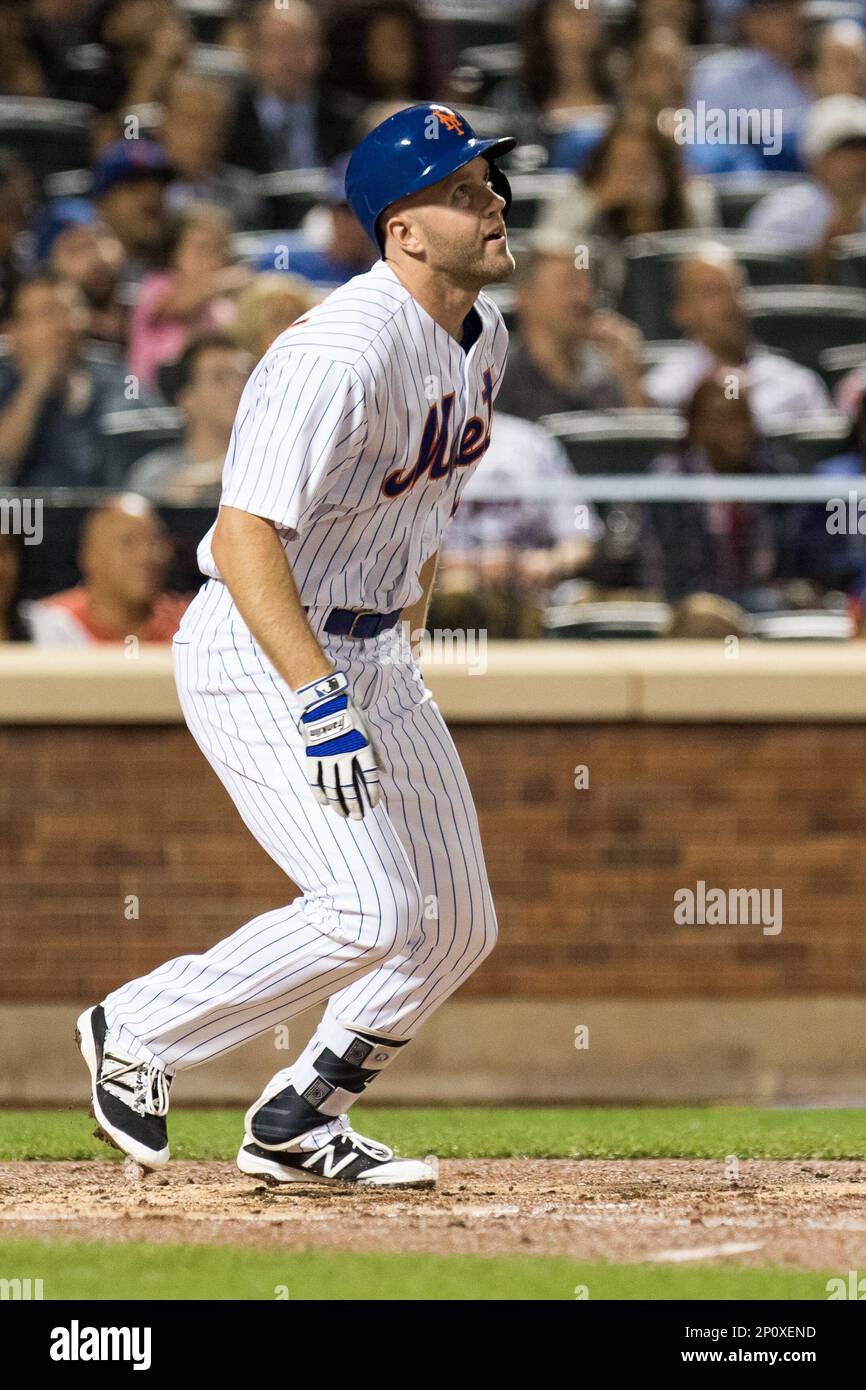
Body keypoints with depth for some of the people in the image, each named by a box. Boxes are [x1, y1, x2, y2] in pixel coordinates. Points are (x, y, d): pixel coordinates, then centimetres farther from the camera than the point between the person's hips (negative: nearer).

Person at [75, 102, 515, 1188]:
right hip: (258, 656, -9)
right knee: (371, 910, -19)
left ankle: (295, 1124, 23)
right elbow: (245, 537, -28)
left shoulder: (480, 337, 6)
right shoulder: (343, 354, -24)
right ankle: (136, 1033, 0)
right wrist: (320, 701, -34)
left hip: (372, 657, 9)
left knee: (458, 924, 8)